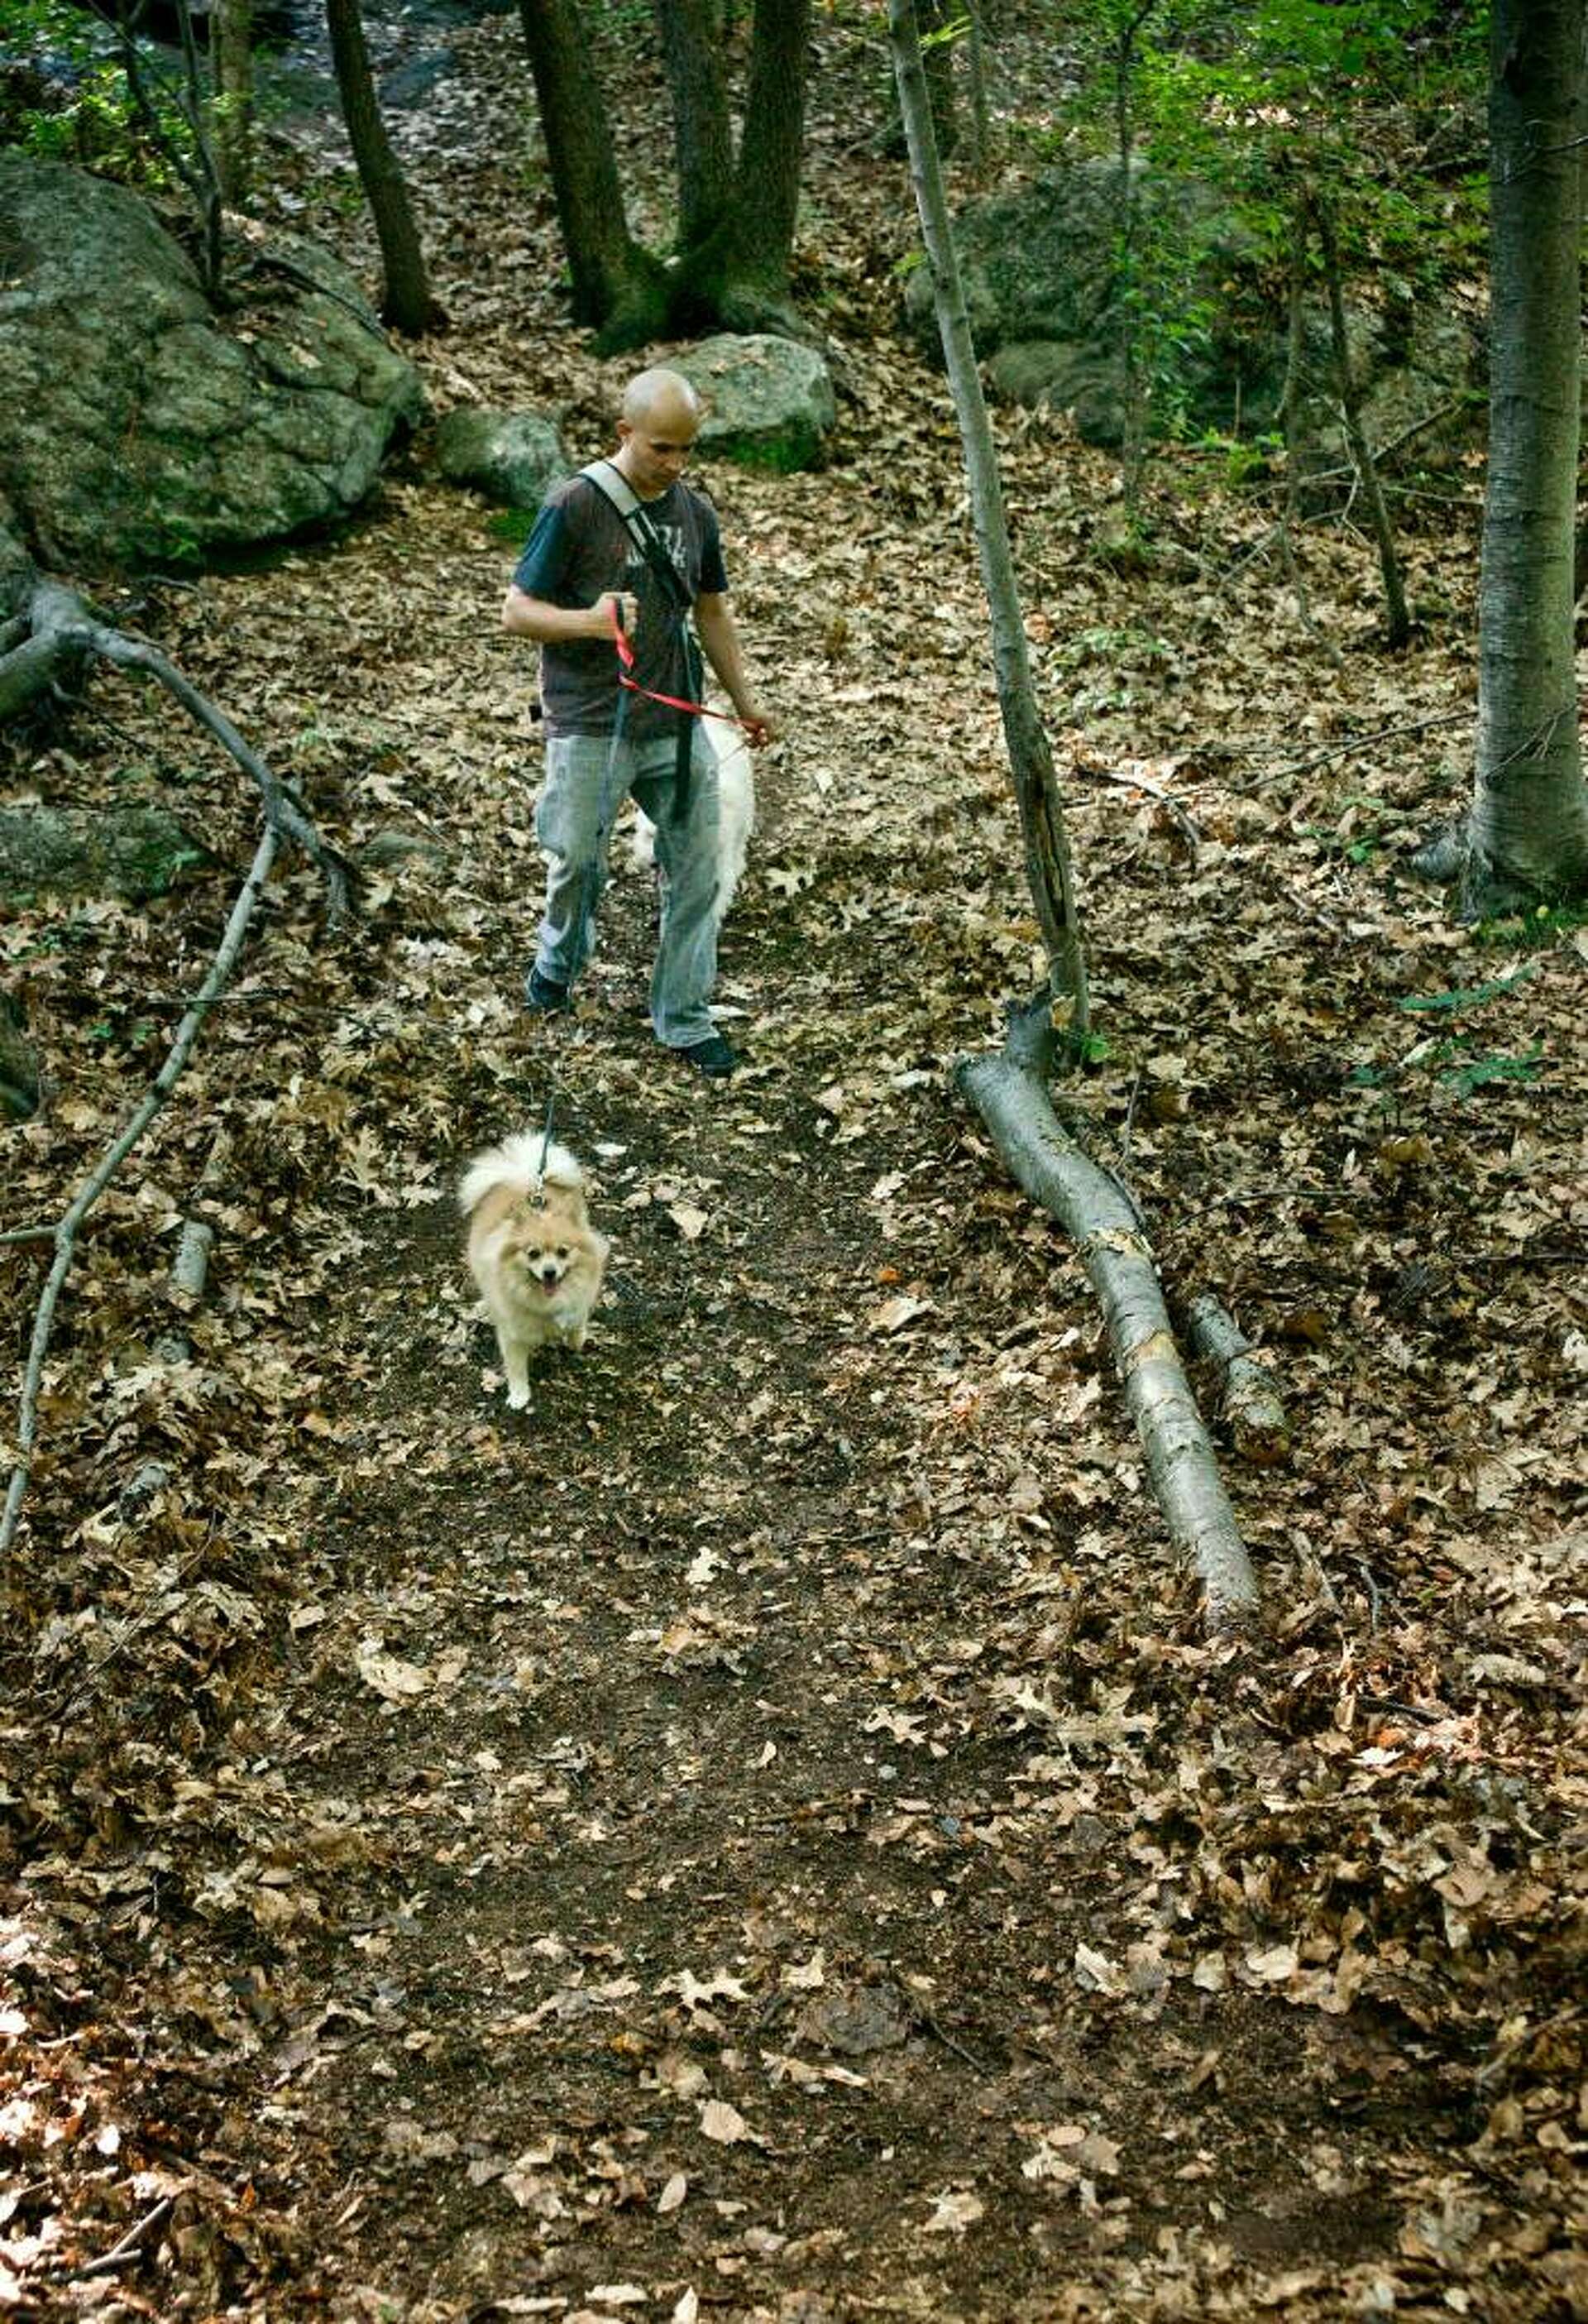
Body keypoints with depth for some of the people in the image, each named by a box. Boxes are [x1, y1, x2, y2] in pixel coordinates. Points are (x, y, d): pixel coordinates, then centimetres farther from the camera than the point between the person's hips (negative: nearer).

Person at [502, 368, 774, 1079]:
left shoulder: (695, 512, 7)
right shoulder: (574, 506, -10)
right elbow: (517, 612, -9)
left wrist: (745, 700, 21)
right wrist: (588, 622, -27)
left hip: (677, 724, 5)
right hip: (590, 727, -4)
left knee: (696, 872, 4)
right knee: (578, 864, 8)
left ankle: (685, 1020, 16)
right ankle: (558, 961, 39)